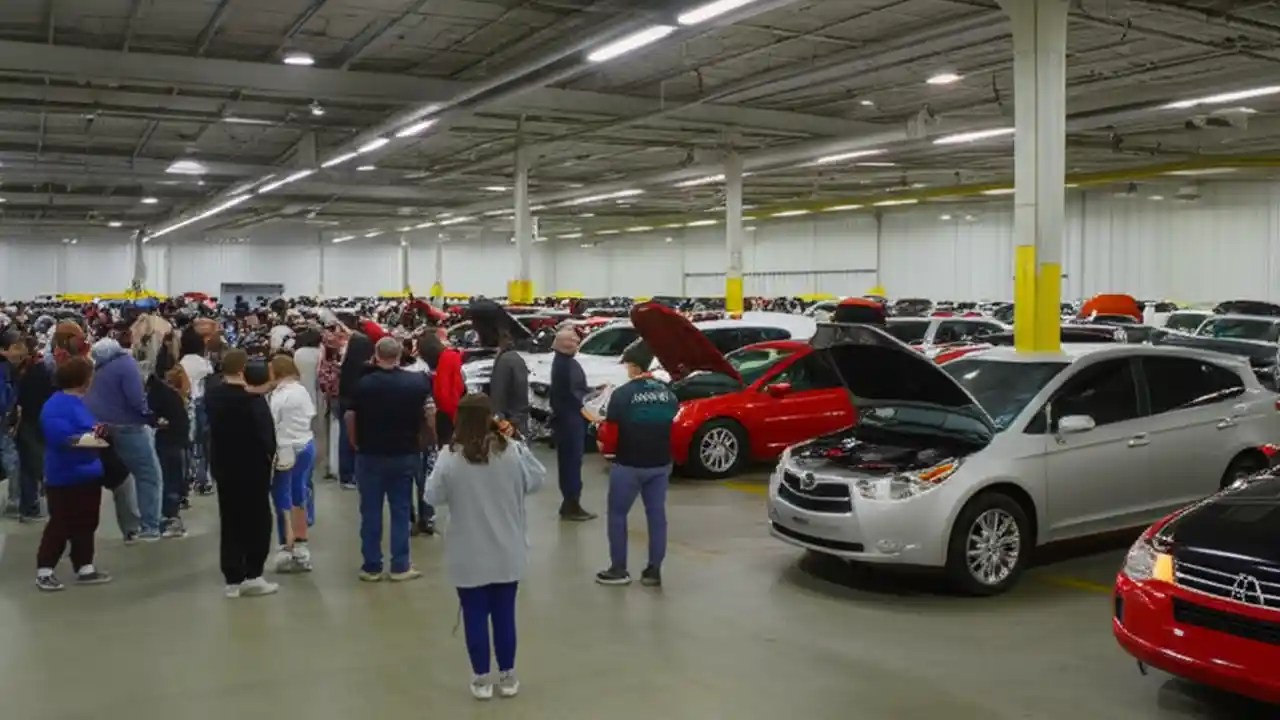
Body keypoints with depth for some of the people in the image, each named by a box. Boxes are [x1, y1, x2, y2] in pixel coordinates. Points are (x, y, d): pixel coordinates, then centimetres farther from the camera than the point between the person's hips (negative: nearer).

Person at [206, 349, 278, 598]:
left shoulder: (212, 395, 2)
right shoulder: (252, 398, -19)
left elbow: (213, 427, 10)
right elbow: (266, 432, -18)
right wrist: (270, 455, -4)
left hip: (223, 466, 6)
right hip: (253, 467, -6)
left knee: (231, 523, 10)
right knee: (258, 522, 6)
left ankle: (233, 579, 11)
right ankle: (252, 575, 4)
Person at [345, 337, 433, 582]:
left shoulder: (363, 383, -8)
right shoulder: (417, 381, -5)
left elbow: (350, 418, -5)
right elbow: (429, 415, -5)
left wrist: (355, 444, 10)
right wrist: (425, 442, 10)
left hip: (370, 455, -1)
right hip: (405, 454, 1)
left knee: (370, 512, 8)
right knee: (401, 510, 9)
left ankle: (371, 567, 13)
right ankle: (400, 566, 12)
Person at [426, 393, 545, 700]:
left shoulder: (449, 457, -16)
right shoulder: (513, 451, -12)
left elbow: (433, 496, -5)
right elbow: (536, 481, 1)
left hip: (469, 558, -2)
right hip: (507, 555, 2)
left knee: (475, 616, 11)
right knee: (504, 614, 14)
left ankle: (482, 679, 21)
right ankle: (507, 677, 26)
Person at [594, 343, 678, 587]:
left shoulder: (623, 394, -15)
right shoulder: (668, 393, 2)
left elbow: (610, 435, -12)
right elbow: (674, 427, 11)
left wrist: (604, 444, 9)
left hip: (629, 465, -5)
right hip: (661, 464, 5)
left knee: (617, 514, 9)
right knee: (657, 514, 10)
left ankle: (619, 569, 12)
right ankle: (654, 570, 14)